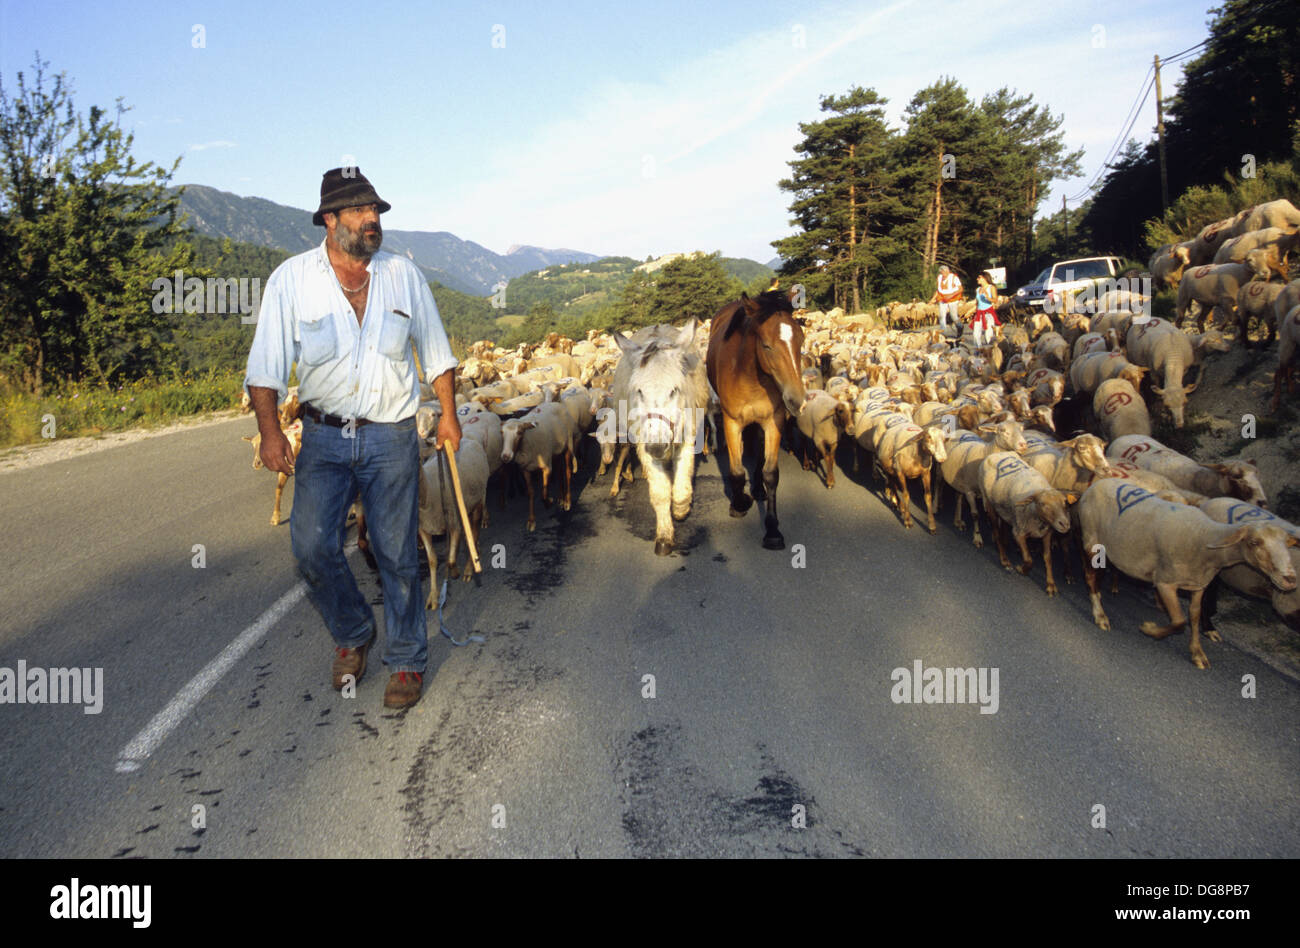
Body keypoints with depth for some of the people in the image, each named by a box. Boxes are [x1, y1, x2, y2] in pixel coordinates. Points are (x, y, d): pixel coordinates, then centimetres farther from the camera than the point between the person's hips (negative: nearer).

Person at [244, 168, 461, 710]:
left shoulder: (404, 275, 3)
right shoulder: (292, 279, -3)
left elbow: (436, 353, 13)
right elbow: (266, 364, -3)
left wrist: (448, 415, 11)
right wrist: (269, 429, -15)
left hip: (392, 436, 0)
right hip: (324, 436, 0)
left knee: (397, 553, 2)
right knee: (312, 546, -9)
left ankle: (407, 660, 19)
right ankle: (352, 635, 19)